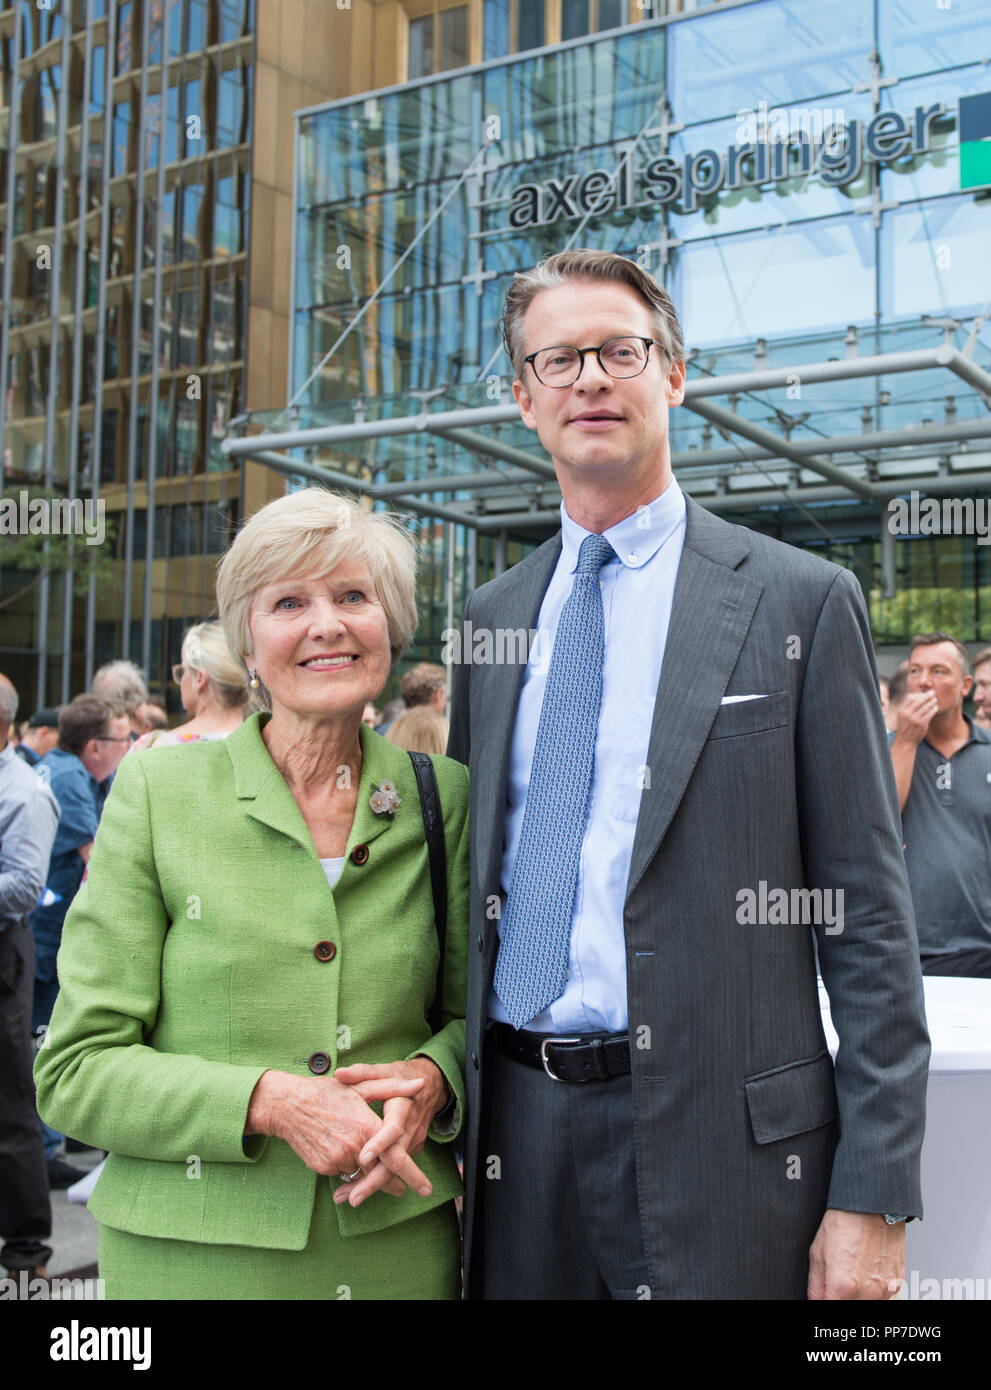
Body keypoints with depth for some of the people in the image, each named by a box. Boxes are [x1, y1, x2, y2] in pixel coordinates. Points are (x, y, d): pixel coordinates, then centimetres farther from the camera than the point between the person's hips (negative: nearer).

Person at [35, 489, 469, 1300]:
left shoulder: (444, 798, 0)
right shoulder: (156, 790, -6)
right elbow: (74, 1070, -6)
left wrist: (429, 1079, -11)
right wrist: (268, 1100, -19)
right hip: (194, 1258, -2)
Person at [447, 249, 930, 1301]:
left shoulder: (800, 602, -5)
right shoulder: (489, 620, 9)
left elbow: (868, 919, -7)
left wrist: (873, 1196, -10)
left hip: (716, 1137, -4)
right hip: (513, 1131, 4)